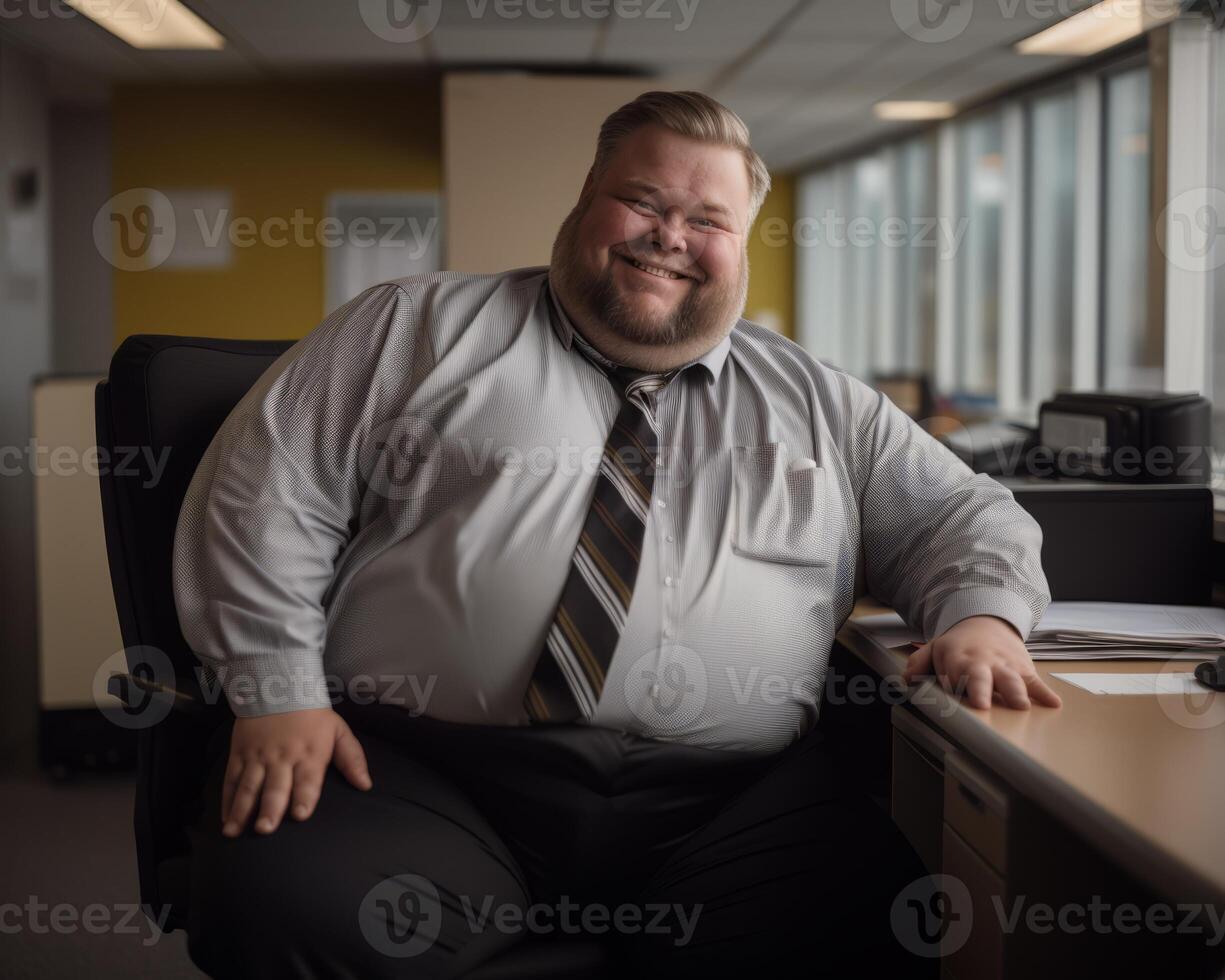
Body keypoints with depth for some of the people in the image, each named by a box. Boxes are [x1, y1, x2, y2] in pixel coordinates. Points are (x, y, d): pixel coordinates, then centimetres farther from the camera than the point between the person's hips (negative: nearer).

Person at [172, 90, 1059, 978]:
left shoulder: (818, 405, 22)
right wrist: (279, 693, -6)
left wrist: (981, 615, 1)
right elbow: (264, 495, 8)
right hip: (429, 781, -1)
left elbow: (960, 515, 24)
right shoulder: (419, 332, 14)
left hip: (725, 807, 2)